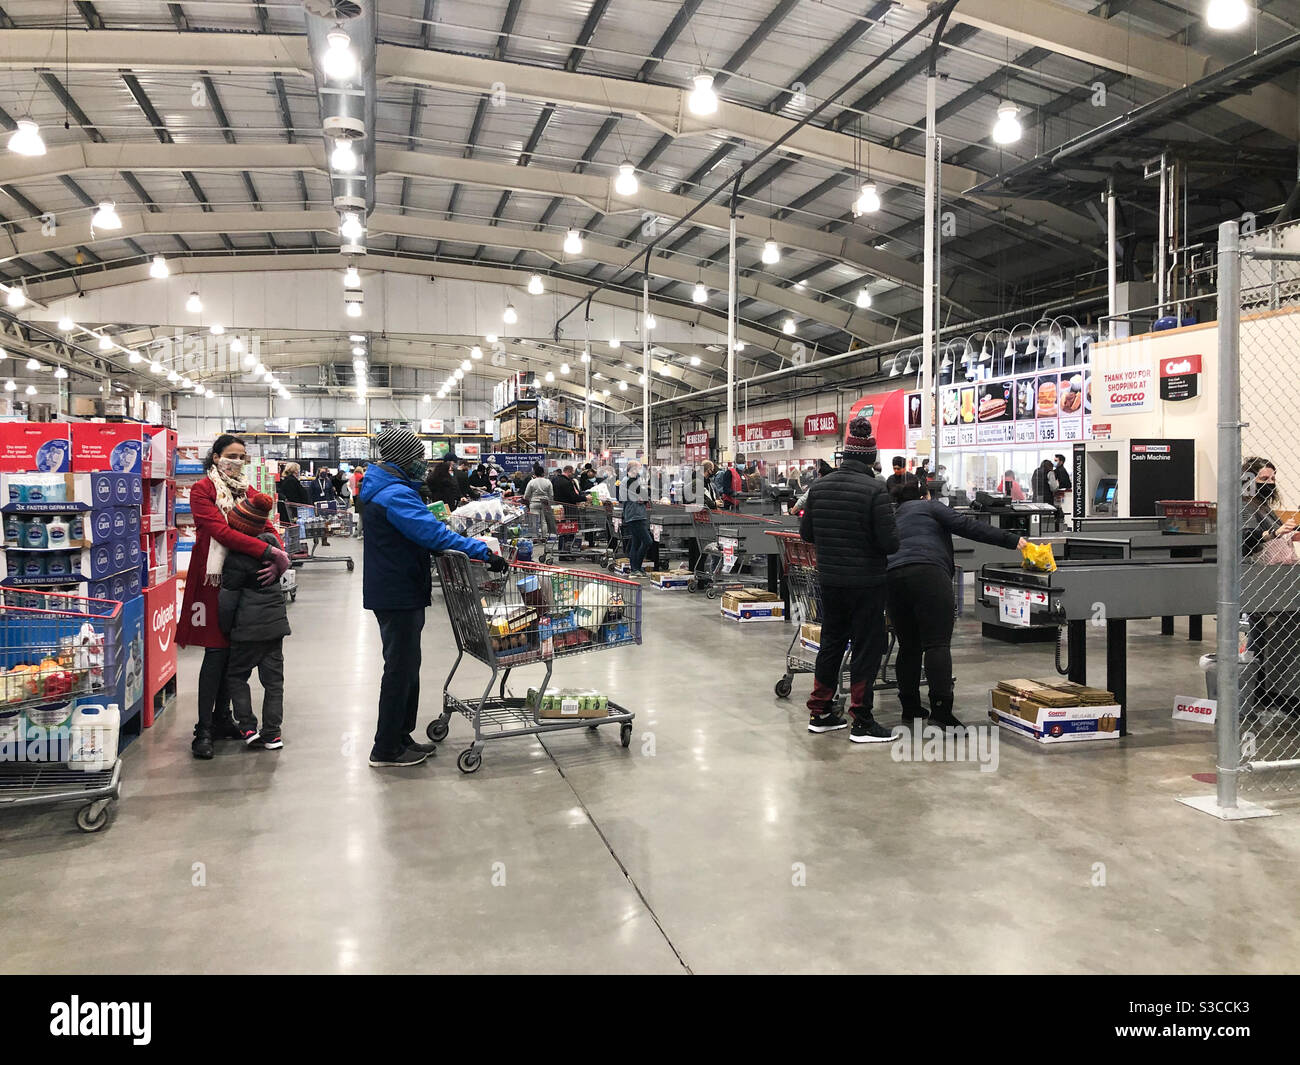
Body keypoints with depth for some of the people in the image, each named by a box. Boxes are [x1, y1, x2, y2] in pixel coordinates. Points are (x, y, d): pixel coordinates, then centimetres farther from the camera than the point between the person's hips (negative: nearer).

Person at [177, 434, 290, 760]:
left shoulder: (247, 491, 14)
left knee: (233, 650, 9)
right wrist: (267, 551, -27)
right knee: (216, 653, -7)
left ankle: (221, 718, 21)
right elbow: (221, 531, -19)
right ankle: (204, 730, -1)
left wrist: (279, 559, -16)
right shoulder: (202, 490, -5)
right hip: (213, 577, -6)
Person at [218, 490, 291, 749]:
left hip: (249, 627, -6)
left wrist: (225, 628, 1)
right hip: (276, 621, 6)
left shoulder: (237, 557, -15)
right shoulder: (270, 541, 1)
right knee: (273, 678, 9)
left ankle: (247, 727, 5)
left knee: (236, 674, 11)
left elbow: (228, 598, -10)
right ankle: (271, 733, 13)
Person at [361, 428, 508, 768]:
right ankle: (386, 749, 7)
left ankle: (401, 737, 28)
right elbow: (433, 533, -29)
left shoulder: (385, 489, 14)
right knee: (400, 668, -2)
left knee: (407, 666, 18)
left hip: (399, 590, 11)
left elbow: (421, 529, 22)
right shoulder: (395, 495, -21)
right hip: (398, 595, -11)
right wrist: (483, 552, -30)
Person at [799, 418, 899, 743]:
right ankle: (862, 722, 10)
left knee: (831, 643, 17)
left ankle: (819, 712, 26)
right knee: (866, 648, 5)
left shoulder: (819, 486, 0)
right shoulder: (875, 490, -16)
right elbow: (889, 543, -18)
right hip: (866, 582, -5)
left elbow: (806, 533, 7)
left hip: (830, 579, 5)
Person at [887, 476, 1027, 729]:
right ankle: (940, 710, -18)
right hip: (927, 574, -6)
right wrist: (1012, 540, 3)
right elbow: (967, 526, 5)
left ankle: (910, 707, 19)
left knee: (908, 646, 15)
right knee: (937, 644, -10)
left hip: (892, 576, 6)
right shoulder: (929, 507, 17)